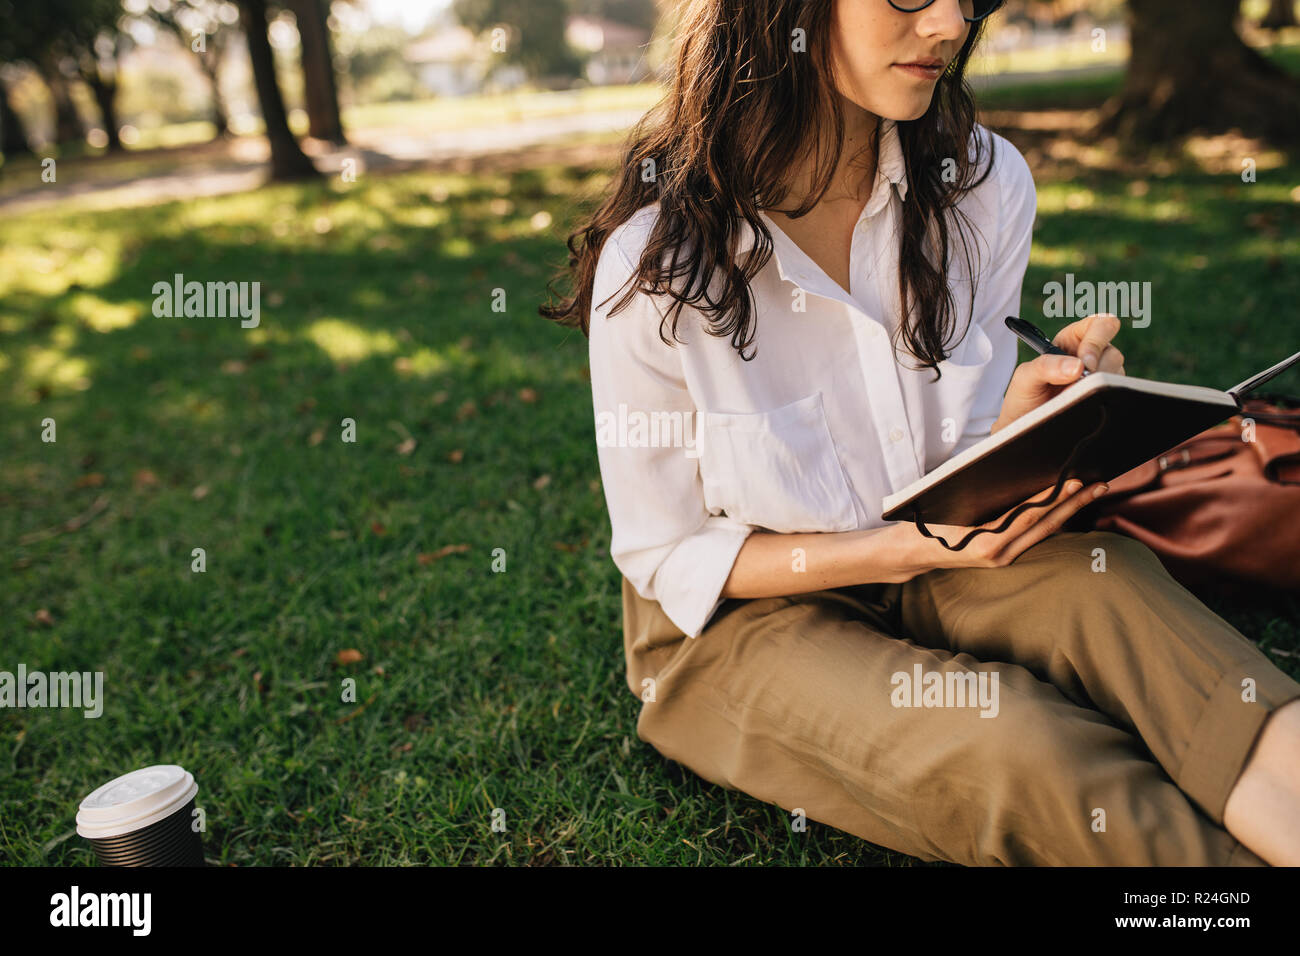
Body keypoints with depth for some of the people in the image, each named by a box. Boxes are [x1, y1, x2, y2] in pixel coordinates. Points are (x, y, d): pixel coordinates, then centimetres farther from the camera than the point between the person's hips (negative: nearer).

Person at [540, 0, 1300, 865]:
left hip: (923, 565, 4)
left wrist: (1020, 422, -25)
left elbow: (967, 464, 1)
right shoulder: (654, 260, -22)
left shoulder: (986, 184, -8)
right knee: (1016, 752, -28)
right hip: (737, 620, -4)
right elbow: (664, 554, -13)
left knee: (1100, 582, -28)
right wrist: (905, 549, -26)